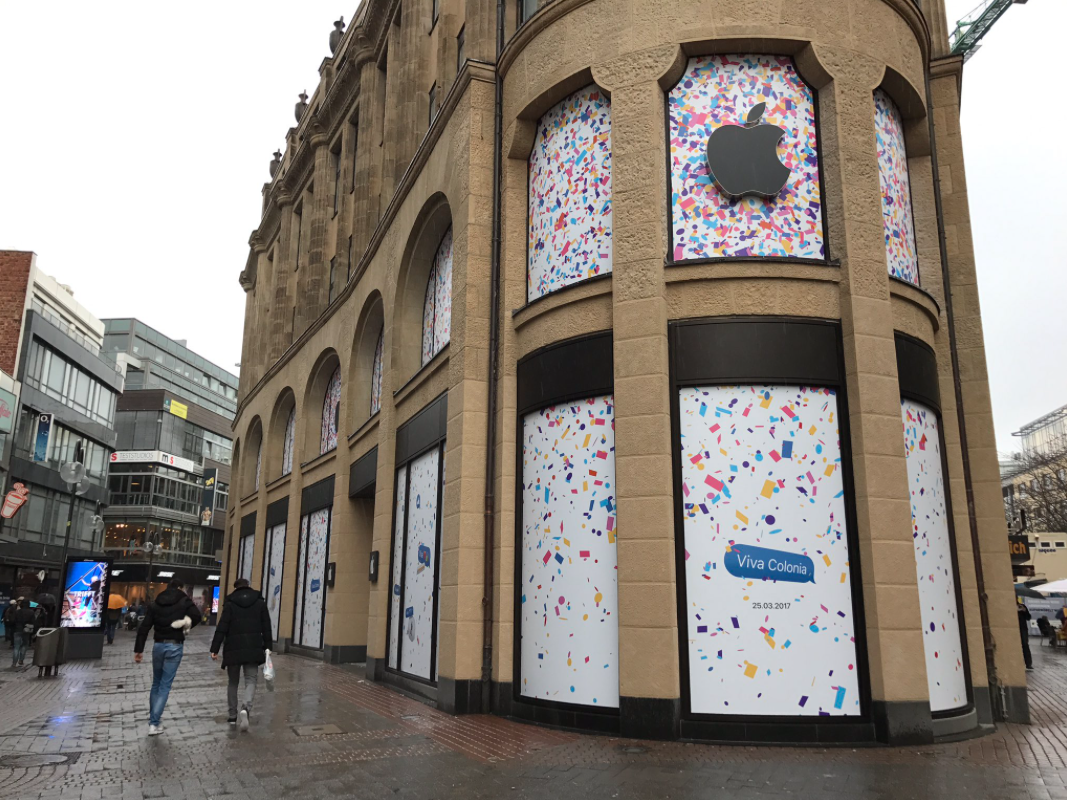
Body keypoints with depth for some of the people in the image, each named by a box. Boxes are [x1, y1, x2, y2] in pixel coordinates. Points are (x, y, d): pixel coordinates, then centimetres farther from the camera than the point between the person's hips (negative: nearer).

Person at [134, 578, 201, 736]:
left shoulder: (155, 604, 9)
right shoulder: (184, 600, -2)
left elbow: (144, 628, 3)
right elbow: (196, 616, -17)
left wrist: (138, 649, 3)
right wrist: (186, 626, 4)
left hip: (159, 645, 4)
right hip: (175, 646, -4)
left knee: (156, 683, 18)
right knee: (165, 685, 0)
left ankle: (153, 720, 22)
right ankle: (154, 723, -5)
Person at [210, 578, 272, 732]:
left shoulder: (230, 603, 1)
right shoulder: (260, 602, 7)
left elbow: (222, 628, -4)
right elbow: (266, 627, 7)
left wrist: (215, 649, -1)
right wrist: (267, 647, 11)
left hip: (233, 649, 0)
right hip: (253, 649, 0)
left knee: (233, 682, 14)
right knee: (251, 680, 2)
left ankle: (233, 716, 19)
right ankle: (246, 708, -23)